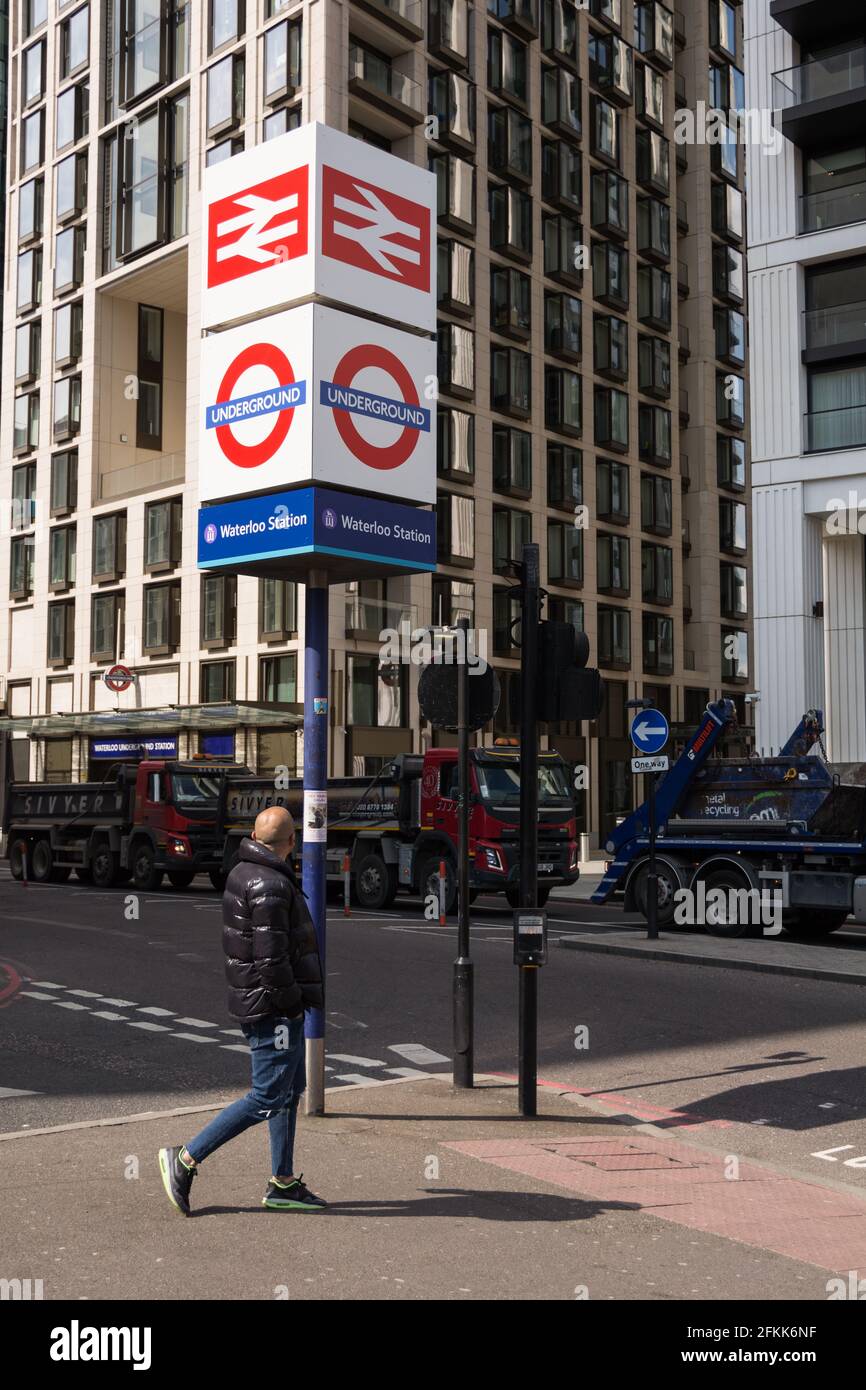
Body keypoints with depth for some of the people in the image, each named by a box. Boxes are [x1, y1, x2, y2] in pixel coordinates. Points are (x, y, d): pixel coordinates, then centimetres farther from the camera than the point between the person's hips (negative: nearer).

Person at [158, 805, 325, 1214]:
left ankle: (283, 1184, 23)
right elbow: (272, 957, -25)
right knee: (267, 1098, -4)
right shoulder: (270, 885, -22)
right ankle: (185, 1159, 2)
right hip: (272, 1007, -10)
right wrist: (292, 1000, -13)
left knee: (291, 1090, 16)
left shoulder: (242, 873, 10)